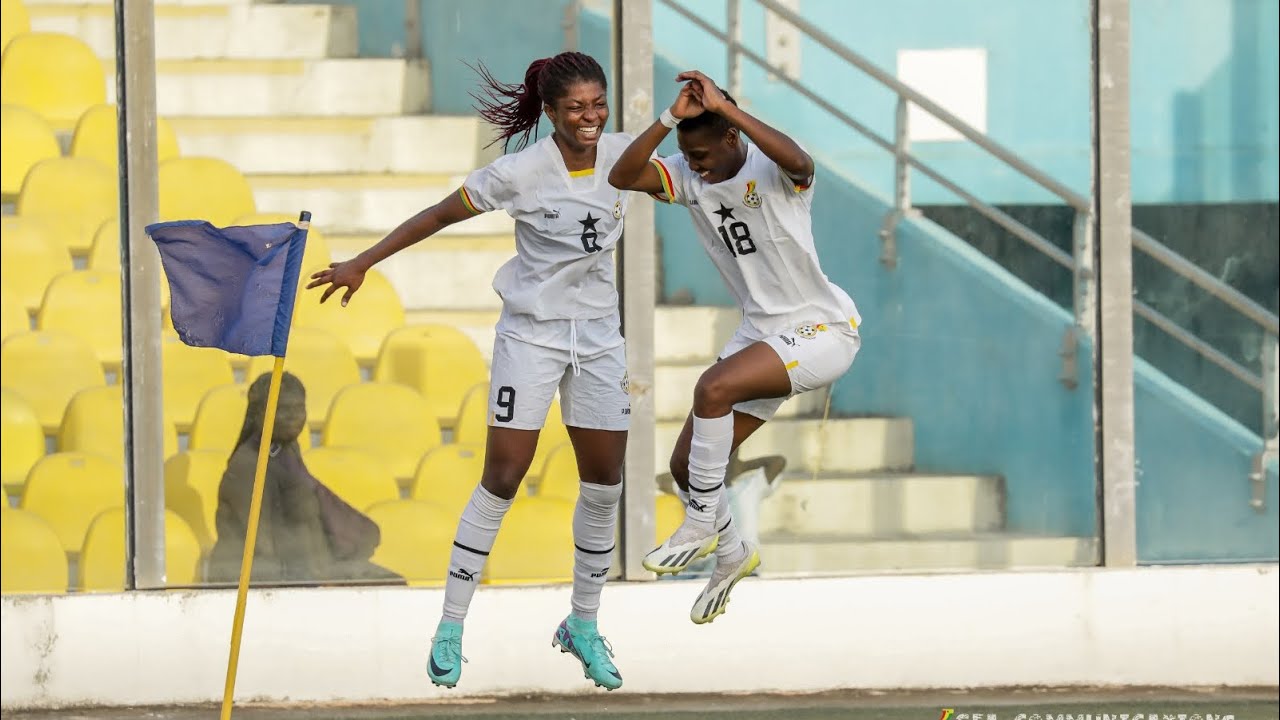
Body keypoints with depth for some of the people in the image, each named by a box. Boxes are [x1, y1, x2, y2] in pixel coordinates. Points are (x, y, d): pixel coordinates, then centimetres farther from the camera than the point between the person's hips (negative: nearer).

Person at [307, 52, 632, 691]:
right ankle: (450, 628, 2)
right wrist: (360, 265, -6)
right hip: (531, 332, -5)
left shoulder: (622, 154, -6)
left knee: (604, 481, 5)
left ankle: (583, 625, 20)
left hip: (599, 333, 5)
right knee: (502, 480, -6)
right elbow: (438, 216, -9)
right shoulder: (521, 171, -18)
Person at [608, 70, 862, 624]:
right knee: (686, 464, 6)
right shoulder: (690, 179, -1)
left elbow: (797, 160, -44)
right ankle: (731, 554, 33)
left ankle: (703, 522, -14)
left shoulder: (774, 172, -19)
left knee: (713, 387, -31)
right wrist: (670, 119, -25)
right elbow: (622, 177, -14)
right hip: (762, 331, 8)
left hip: (822, 330, -8)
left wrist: (724, 106, -42)